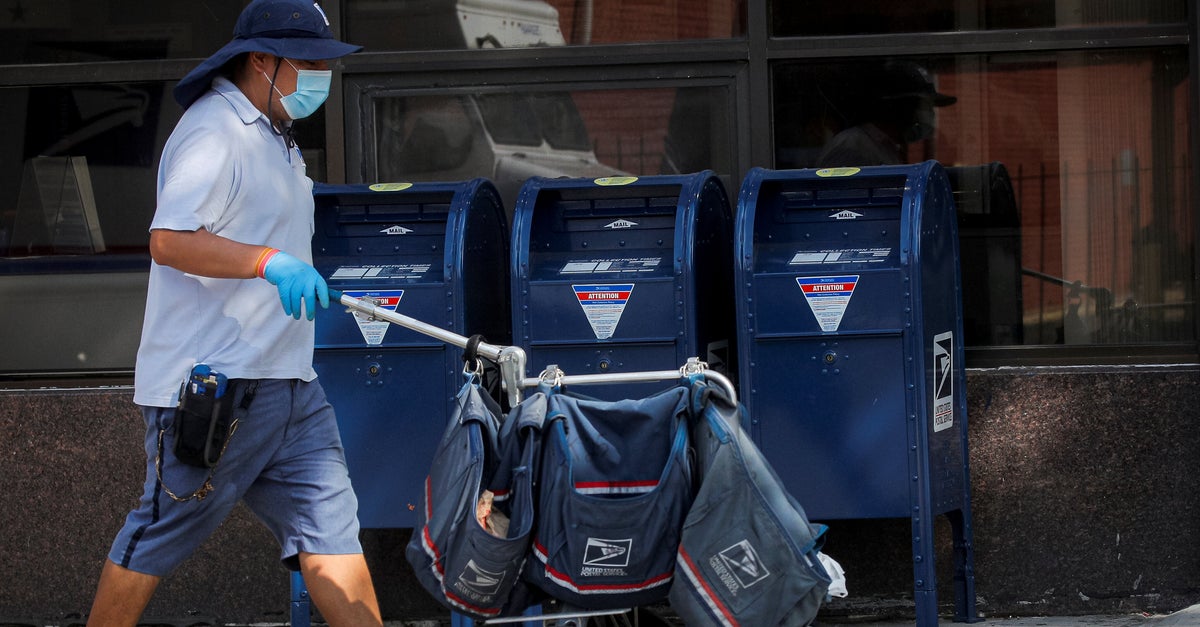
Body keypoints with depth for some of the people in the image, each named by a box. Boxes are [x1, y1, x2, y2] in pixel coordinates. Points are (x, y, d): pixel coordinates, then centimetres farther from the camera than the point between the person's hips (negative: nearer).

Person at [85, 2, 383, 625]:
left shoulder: (271, 135, 18)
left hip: (287, 385, 9)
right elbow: (169, 241, -26)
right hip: (213, 386, -9)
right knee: (159, 536, 1)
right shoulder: (213, 131, -14)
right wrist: (271, 263, -35)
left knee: (331, 527, 1)